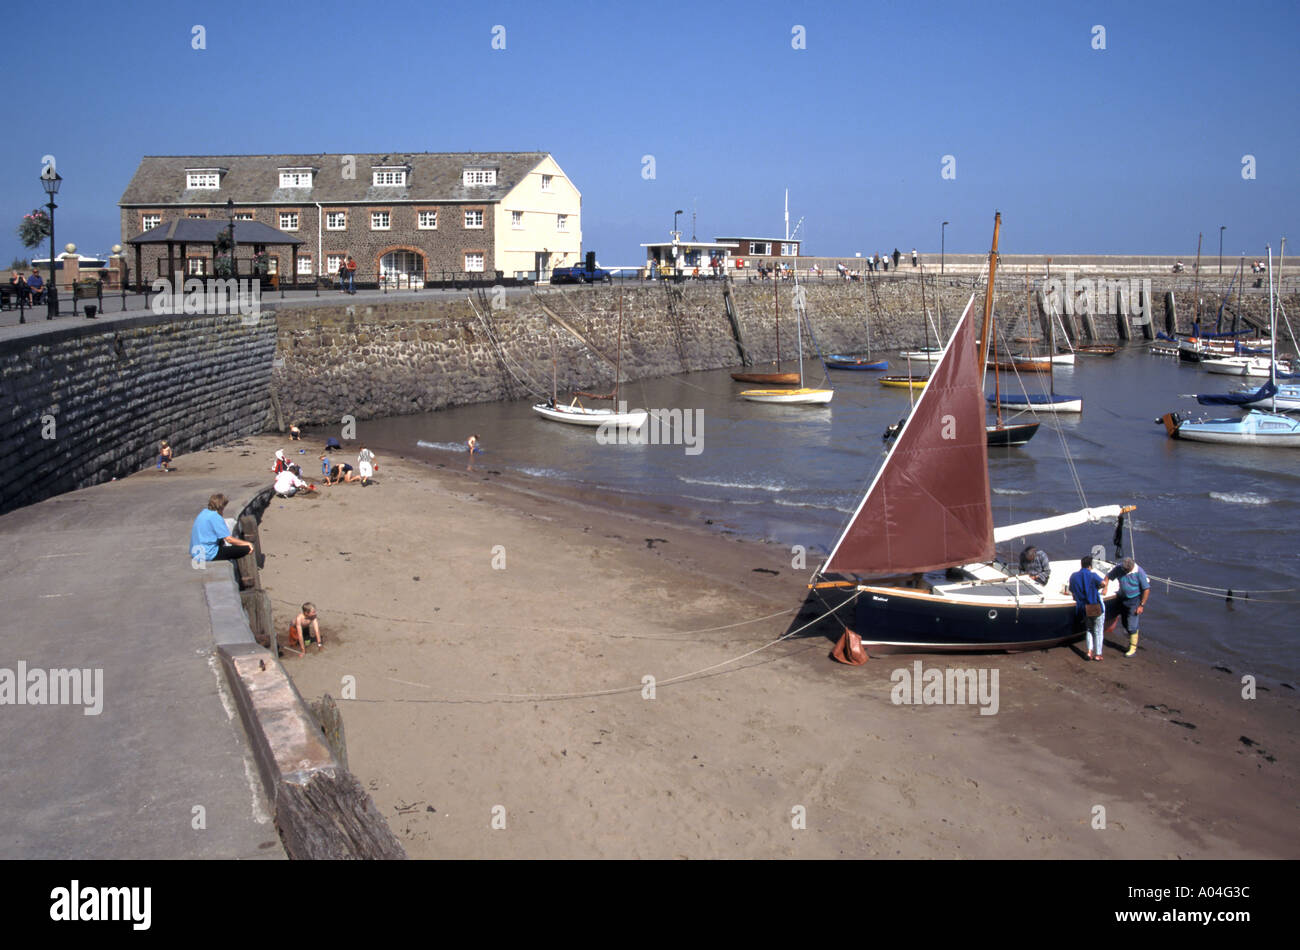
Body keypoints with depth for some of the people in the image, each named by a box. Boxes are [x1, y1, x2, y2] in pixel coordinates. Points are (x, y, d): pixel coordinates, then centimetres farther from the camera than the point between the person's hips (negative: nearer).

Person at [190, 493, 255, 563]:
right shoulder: (215, 517, -14)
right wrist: (247, 544, -5)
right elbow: (229, 539, -15)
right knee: (246, 549, -14)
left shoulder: (204, 513, 12)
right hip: (210, 555, -10)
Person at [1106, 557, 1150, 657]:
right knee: (1124, 622, 18)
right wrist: (1105, 588, -11)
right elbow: (1108, 577, 5)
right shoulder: (1118, 568, -12)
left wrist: (1141, 605, -15)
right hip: (1123, 598, 6)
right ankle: (1132, 638, 41)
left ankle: (1133, 648, 2)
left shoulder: (1139, 572, -23)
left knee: (1132, 625, -8)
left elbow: (1146, 589, -17)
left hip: (1135, 600, -5)